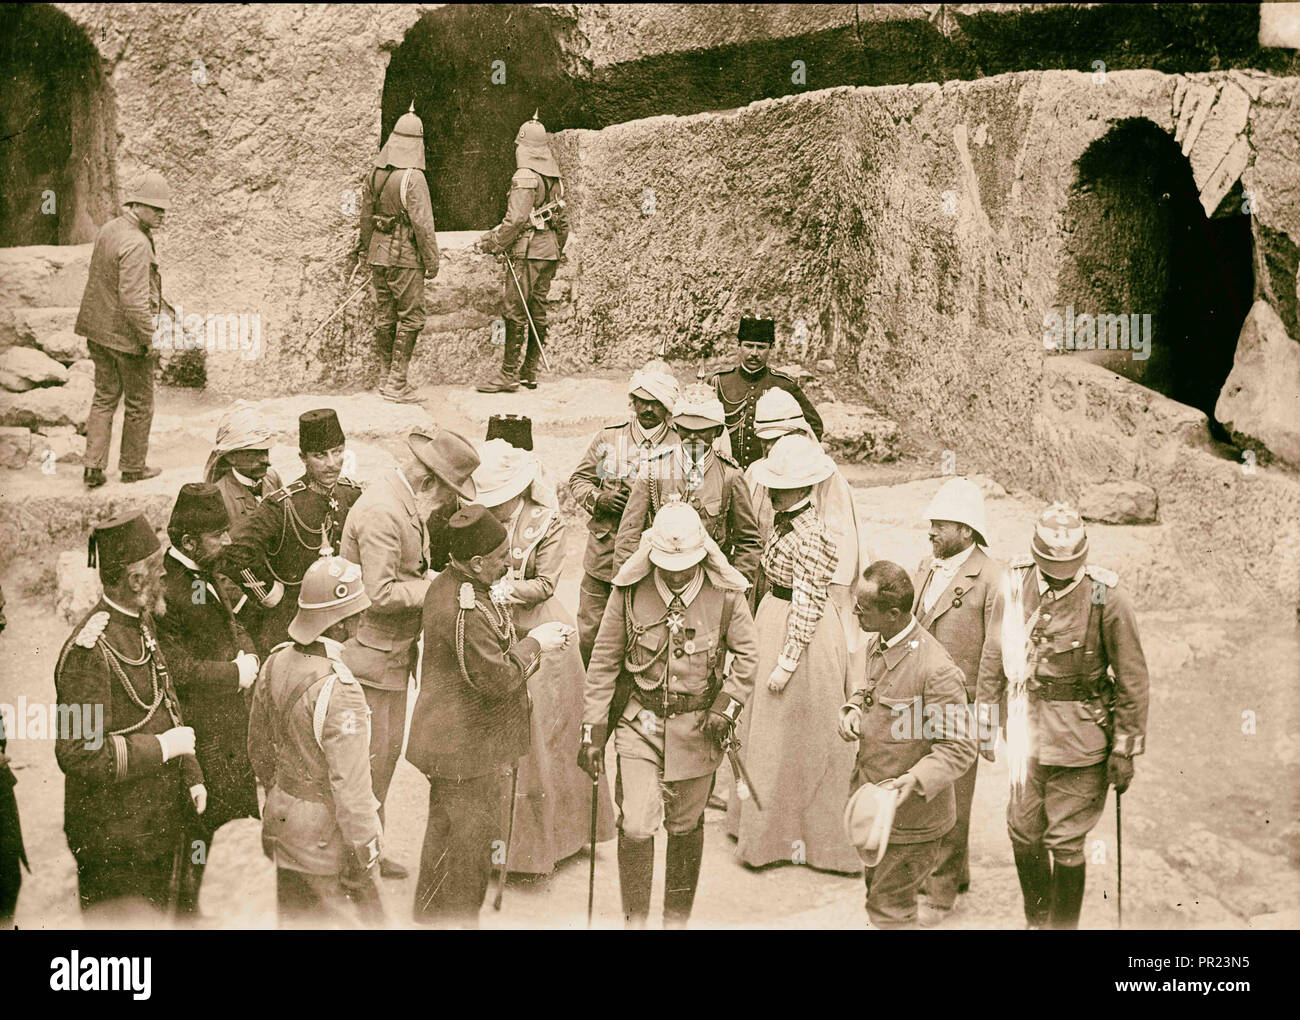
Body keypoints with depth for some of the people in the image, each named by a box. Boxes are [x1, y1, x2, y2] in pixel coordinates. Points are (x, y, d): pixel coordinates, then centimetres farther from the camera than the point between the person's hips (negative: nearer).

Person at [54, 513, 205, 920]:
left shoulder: (141, 626, 6)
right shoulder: (89, 651, -24)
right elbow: (76, 754, -30)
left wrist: (191, 775, 8)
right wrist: (162, 748, -24)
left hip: (162, 822, 9)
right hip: (116, 839, -9)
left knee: (161, 914, 21)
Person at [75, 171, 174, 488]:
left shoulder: (108, 229, 6)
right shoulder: (136, 245, -24)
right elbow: (134, 301, -27)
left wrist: (163, 306, 24)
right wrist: (151, 339, -18)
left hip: (98, 330, 8)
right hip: (127, 335, -8)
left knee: (105, 396, 17)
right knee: (139, 403, 10)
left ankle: (93, 467, 13)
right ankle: (133, 467, 23)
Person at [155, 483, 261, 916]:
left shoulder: (209, 577, 8)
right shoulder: (165, 590, -22)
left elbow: (234, 627, 17)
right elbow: (177, 670, -24)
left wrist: (247, 656, -4)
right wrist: (234, 674, -18)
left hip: (233, 720, 9)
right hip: (200, 730, -9)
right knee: (199, 819, 3)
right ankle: (186, 905, 20)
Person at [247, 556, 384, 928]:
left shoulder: (275, 663, -4)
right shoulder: (338, 689, -28)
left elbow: (259, 747, 10)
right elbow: (349, 785, -25)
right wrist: (363, 855, -16)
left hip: (283, 818, 8)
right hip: (326, 836, -8)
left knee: (295, 918, 22)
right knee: (360, 920, 7)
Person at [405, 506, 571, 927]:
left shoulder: (446, 584, 3)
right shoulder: (468, 611, -30)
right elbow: (497, 679, -25)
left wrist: (528, 641, 5)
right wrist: (533, 644, -12)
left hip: (447, 738, 11)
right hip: (468, 749, -11)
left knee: (443, 829, 24)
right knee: (473, 839, 5)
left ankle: (430, 915, 40)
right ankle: (460, 921, 19)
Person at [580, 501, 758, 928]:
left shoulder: (726, 595, -10)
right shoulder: (628, 592, -11)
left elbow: (747, 653, 5)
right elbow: (604, 661, -2)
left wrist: (727, 705, -7)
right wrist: (592, 730, -2)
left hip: (698, 726, 1)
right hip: (640, 721, 0)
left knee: (686, 827, 12)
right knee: (636, 827, -8)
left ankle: (677, 918, 31)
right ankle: (635, 918, 12)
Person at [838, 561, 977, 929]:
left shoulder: (936, 670, -27)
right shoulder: (879, 644, 0)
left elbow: (959, 747, -21)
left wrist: (917, 779, -33)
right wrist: (852, 708, 0)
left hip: (910, 814, -9)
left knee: (888, 910, 3)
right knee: (877, 893, 24)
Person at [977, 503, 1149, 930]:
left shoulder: (1107, 600, -16)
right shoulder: (1014, 587, -4)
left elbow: (1132, 679, -9)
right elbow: (994, 657, 8)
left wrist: (1125, 750, -7)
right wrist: (986, 722, 11)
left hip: (1082, 740, -4)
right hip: (1028, 731, 4)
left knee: (1065, 843, 2)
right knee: (1023, 833, 12)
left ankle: (1063, 925, 21)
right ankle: (1036, 919, 35)